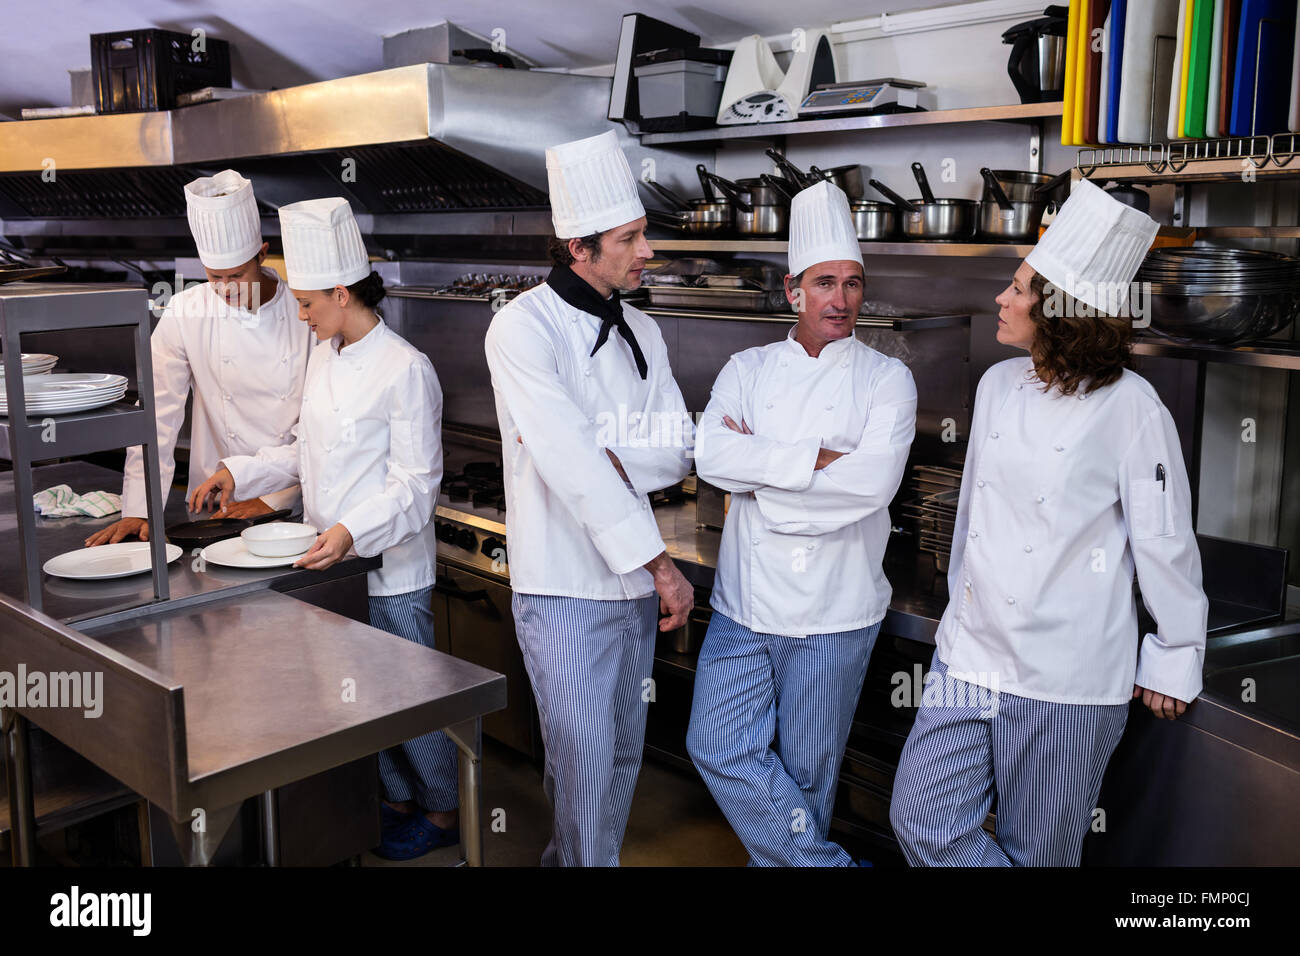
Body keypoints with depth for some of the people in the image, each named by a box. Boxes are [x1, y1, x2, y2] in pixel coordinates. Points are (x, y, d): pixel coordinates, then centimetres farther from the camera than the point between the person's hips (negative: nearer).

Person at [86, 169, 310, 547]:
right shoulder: (184, 314, 0)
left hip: (293, 505, -2)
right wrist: (138, 511, -5)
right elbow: (157, 415, 1)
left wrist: (273, 500, -7)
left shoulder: (306, 311, -3)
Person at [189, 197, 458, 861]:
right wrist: (239, 473, 7)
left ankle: (442, 811, 26)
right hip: (332, 562, 8)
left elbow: (414, 484, -20)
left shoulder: (404, 370, -19)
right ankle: (397, 798, 36)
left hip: (391, 568, -8)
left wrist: (353, 533, -32)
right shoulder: (324, 358, 8)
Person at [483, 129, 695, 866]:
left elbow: (678, 450, 3)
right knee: (583, 757, -3)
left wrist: (599, 447, -18)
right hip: (567, 585, -7)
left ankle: (569, 857, 36)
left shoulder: (641, 331, 9)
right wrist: (662, 561, -21)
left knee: (623, 751, 17)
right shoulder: (524, 328, -14)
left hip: (635, 581, 7)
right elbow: (572, 464, -22)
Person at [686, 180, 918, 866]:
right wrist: (819, 460, -17)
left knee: (806, 774, 9)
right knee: (720, 748, -3)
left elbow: (872, 482, -18)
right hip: (745, 603, 3)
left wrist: (757, 464, -14)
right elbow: (710, 456, -12)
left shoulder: (887, 379, -1)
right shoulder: (747, 370, 5)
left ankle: (782, 860, 33)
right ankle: (825, 863, 15)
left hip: (833, 612, -2)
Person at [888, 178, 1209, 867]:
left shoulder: (1130, 407, -13)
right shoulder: (998, 385, 5)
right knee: (922, 820, 4)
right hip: (971, 655, 6)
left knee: (1036, 850, 10)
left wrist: (1174, 657, 0)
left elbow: (1164, 543, -6)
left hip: (1065, 684, -5)